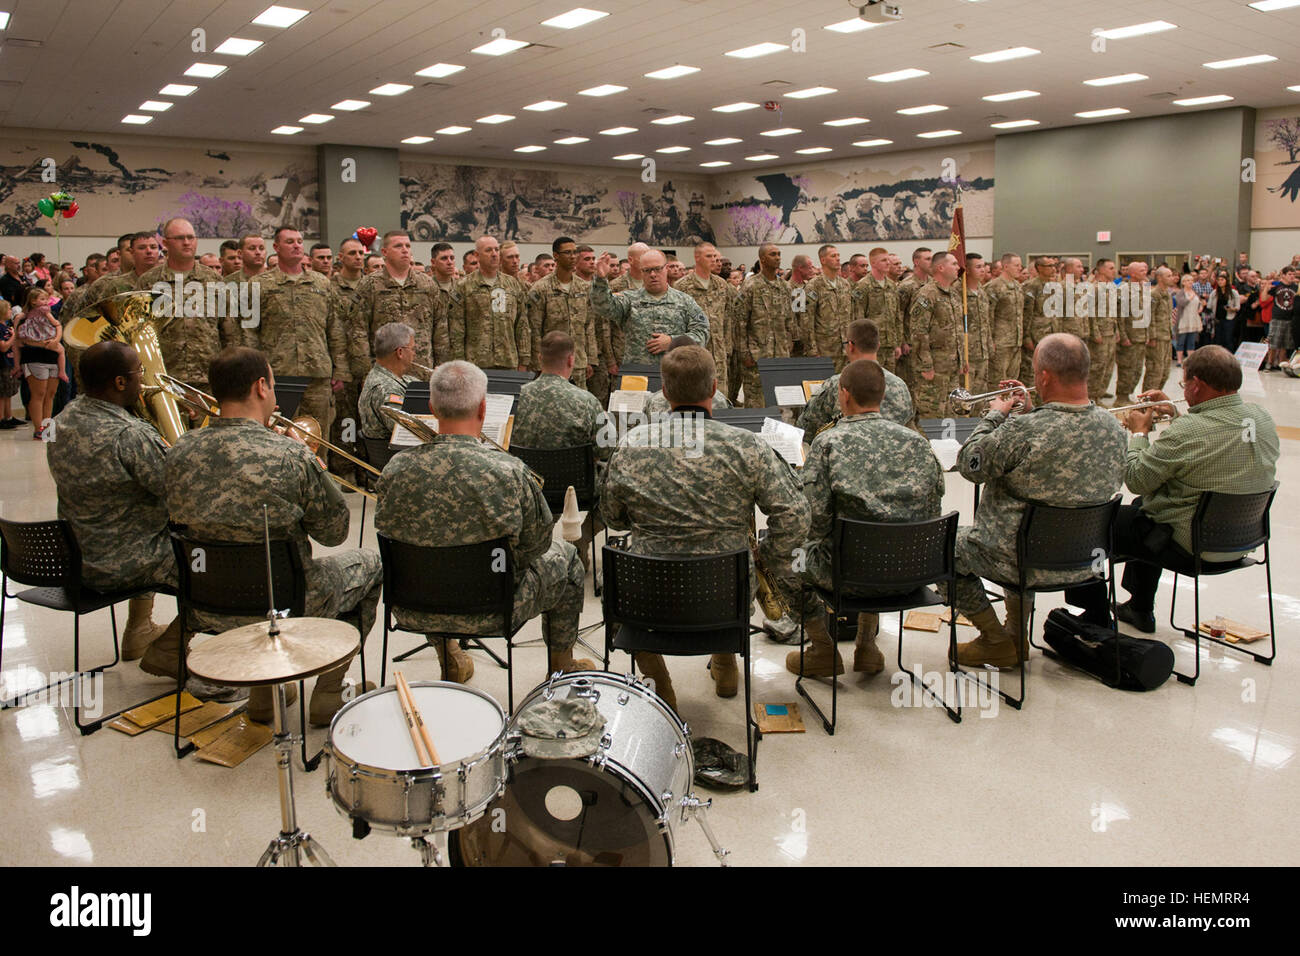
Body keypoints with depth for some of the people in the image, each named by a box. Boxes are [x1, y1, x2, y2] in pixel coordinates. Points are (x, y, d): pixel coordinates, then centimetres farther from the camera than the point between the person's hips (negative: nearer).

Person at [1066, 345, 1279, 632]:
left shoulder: (1186, 432, -30)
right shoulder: (1262, 418, -4)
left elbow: (1136, 480, -19)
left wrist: (1139, 433, -4)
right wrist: (1175, 413, 13)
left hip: (1187, 543, -9)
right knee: (1143, 504, 34)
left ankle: (1096, 617, 20)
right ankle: (1140, 609, 44)